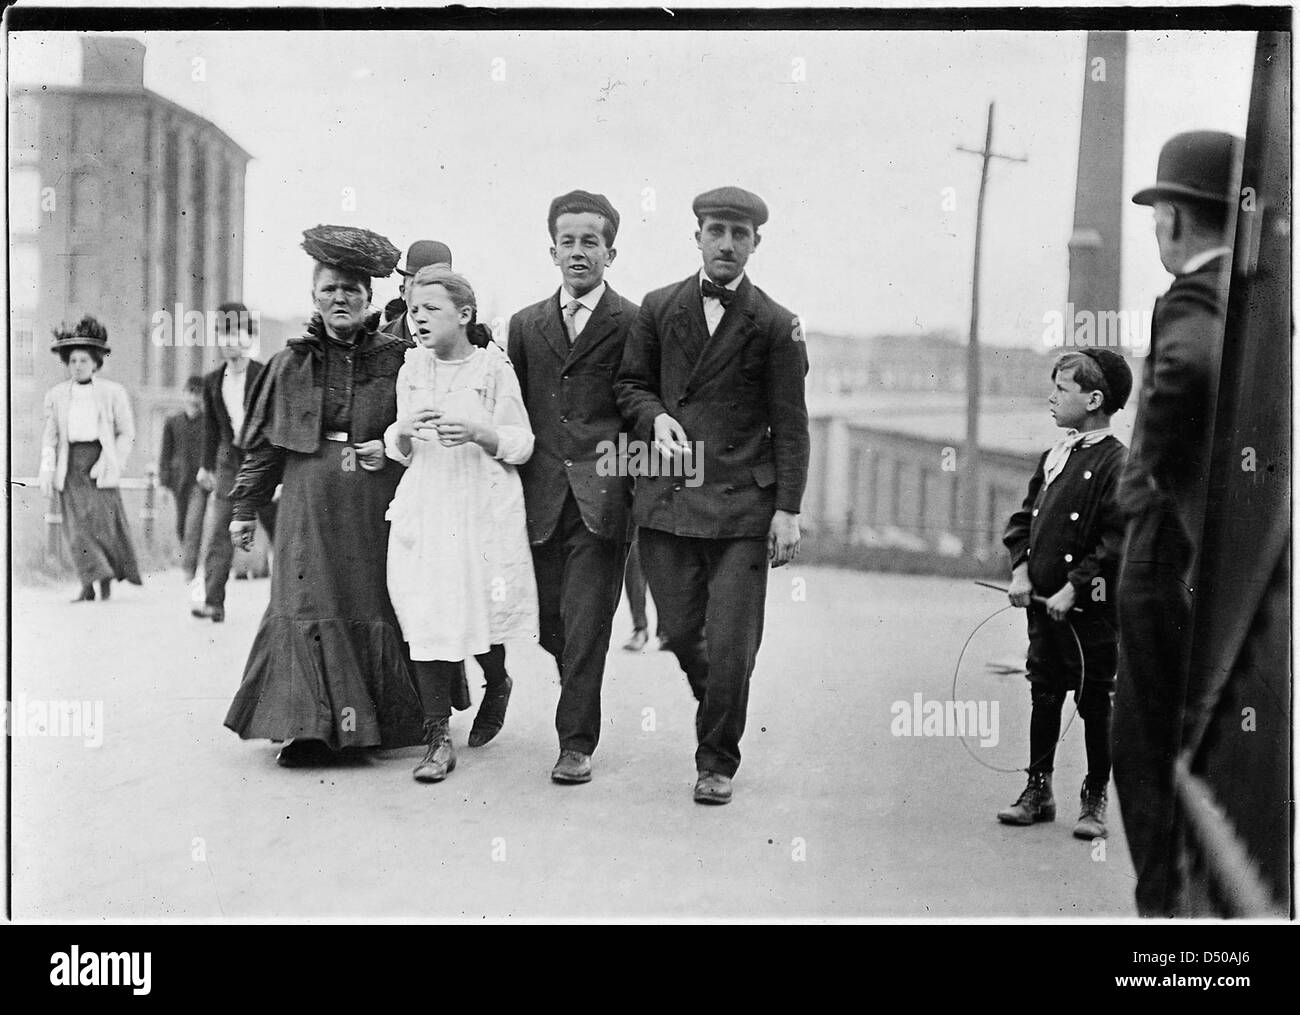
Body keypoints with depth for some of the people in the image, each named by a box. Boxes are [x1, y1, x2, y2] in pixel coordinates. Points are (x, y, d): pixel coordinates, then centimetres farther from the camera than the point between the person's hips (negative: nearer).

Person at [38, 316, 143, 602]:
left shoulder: (113, 392, 4)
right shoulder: (55, 395, 11)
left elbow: (127, 433, 5)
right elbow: (50, 437, 12)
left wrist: (109, 462, -6)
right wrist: (47, 470, 1)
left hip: (100, 459, -2)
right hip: (70, 463, 2)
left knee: (103, 519, -7)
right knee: (77, 522, -8)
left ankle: (109, 575, 14)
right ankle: (90, 583, -6)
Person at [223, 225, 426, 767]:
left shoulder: (397, 359, 5)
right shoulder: (289, 364, 8)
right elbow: (262, 444, 11)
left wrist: (394, 447, -7)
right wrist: (244, 508, 11)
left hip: (378, 509, 0)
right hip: (309, 508, 1)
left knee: (375, 608, 3)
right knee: (309, 607, -4)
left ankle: (383, 720, 13)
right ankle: (309, 725, -2)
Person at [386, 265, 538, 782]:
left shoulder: (493, 366, -2)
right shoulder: (411, 369, 10)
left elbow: (522, 444, -1)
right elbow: (399, 449, 17)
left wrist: (478, 432, -19)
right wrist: (403, 432, -6)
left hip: (483, 507, -3)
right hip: (424, 506, 3)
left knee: (481, 613, 1)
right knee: (424, 617, -5)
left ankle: (497, 685, 36)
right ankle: (438, 739, 1)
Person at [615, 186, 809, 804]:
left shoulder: (775, 326, 1)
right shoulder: (659, 309, 9)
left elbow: (789, 426, 1)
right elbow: (630, 383, 17)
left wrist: (788, 509, -5)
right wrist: (656, 418, -5)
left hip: (741, 504, -2)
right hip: (666, 499, 3)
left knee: (730, 648, -3)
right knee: (681, 633, 8)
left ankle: (717, 762, 15)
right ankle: (714, 706, 37)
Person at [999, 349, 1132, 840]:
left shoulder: (1116, 463, -12)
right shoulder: (1053, 456, 10)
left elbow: (1118, 541, -15)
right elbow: (1023, 518, 15)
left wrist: (1074, 587, -17)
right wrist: (1021, 569, 1)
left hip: (1090, 606, -6)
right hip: (1043, 601, 6)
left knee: (1095, 702, 3)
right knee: (1043, 694, 12)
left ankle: (1095, 799, 15)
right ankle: (1039, 790, 23)